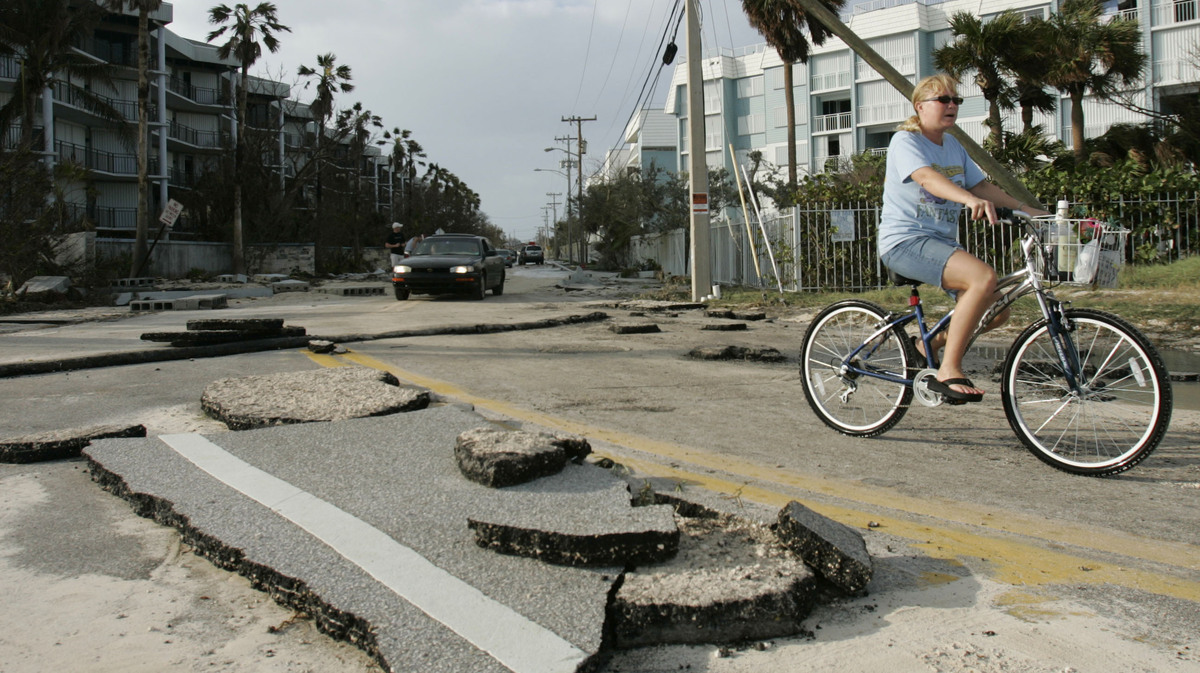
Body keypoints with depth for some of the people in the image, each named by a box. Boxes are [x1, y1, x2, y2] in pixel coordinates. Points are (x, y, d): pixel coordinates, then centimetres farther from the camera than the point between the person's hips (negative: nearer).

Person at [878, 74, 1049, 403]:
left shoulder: (953, 146, 17)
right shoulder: (905, 141, -8)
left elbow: (981, 185, 16)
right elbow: (927, 178, -27)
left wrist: (1025, 208, 3)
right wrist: (971, 199, -44)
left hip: (942, 242, 8)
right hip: (905, 240, -8)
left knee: (997, 308, -1)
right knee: (984, 277, -29)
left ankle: (928, 344, 21)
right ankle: (948, 372, -23)